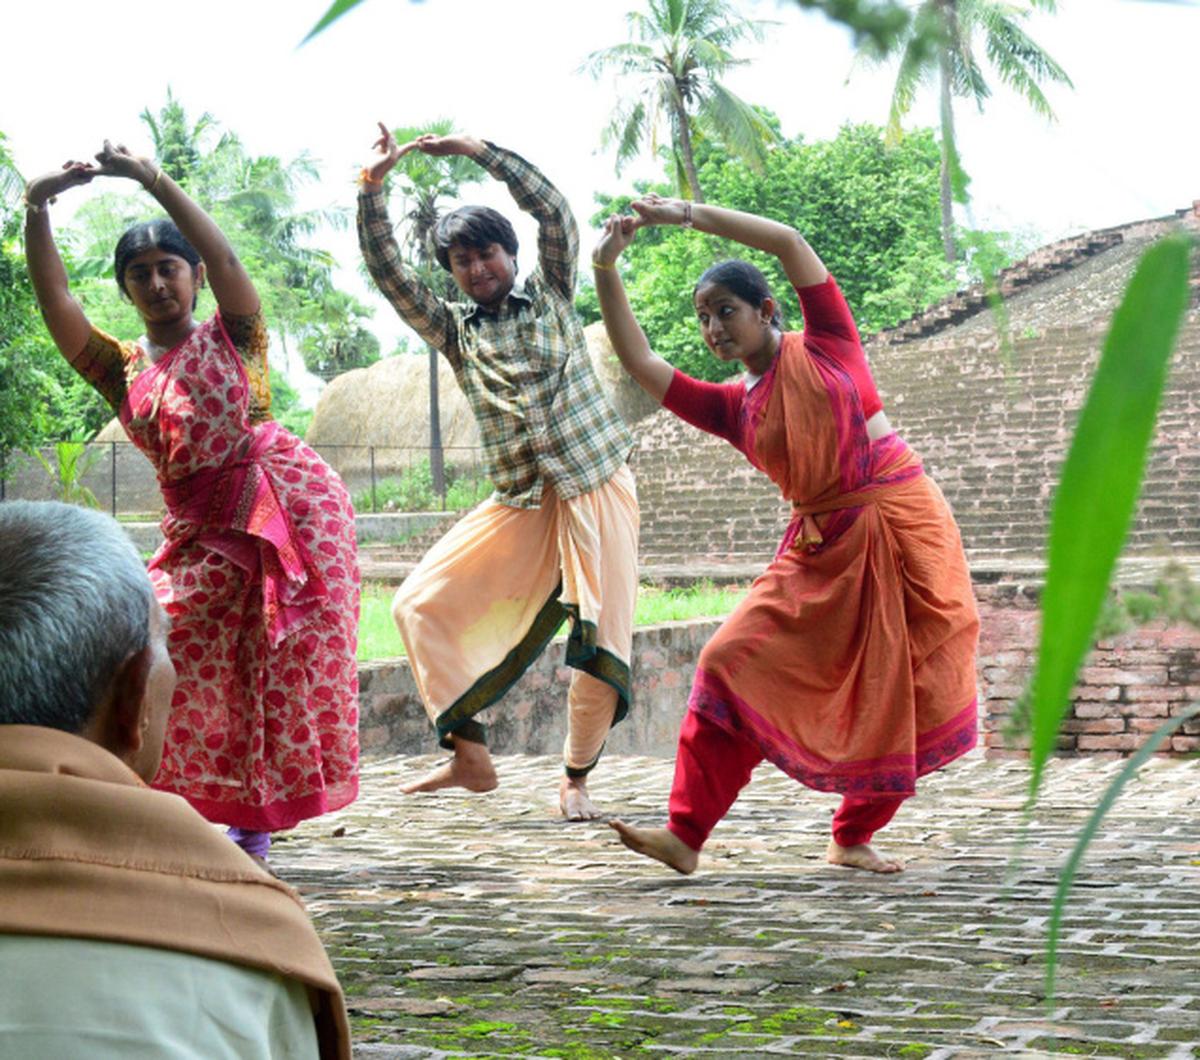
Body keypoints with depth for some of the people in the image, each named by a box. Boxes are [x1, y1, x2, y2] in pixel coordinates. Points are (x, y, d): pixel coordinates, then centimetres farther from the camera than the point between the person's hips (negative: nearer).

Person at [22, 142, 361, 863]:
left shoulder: (233, 337, 4)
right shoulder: (121, 369, 10)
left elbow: (223, 257, -13)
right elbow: (55, 300, -3)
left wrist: (151, 178, -20)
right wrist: (37, 210, -16)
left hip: (289, 505, -3)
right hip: (200, 526, 4)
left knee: (288, 662, -3)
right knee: (171, 650, -7)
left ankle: (256, 817, 9)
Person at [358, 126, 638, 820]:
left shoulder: (550, 295, 6)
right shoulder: (455, 329, 11)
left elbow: (555, 212, -6)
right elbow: (389, 273, 3)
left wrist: (473, 149, -8)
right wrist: (373, 187, -7)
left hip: (597, 485, -3)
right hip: (521, 502, 3)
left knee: (600, 642, -8)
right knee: (420, 605, -6)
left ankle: (577, 780, 8)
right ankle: (470, 757, -2)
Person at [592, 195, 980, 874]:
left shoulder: (826, 347, 2)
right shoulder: (732, 406, 11)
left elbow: (788, 242, -6)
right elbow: (641, 364, 6)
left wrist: (687, 214, -4)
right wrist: (607, 271, -1)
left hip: (902, 526, -3)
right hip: (820, 549, 4)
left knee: (901, 691, -3)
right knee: (737, 663, -10)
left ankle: (854, 837, 14)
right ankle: (687, 837, -11)